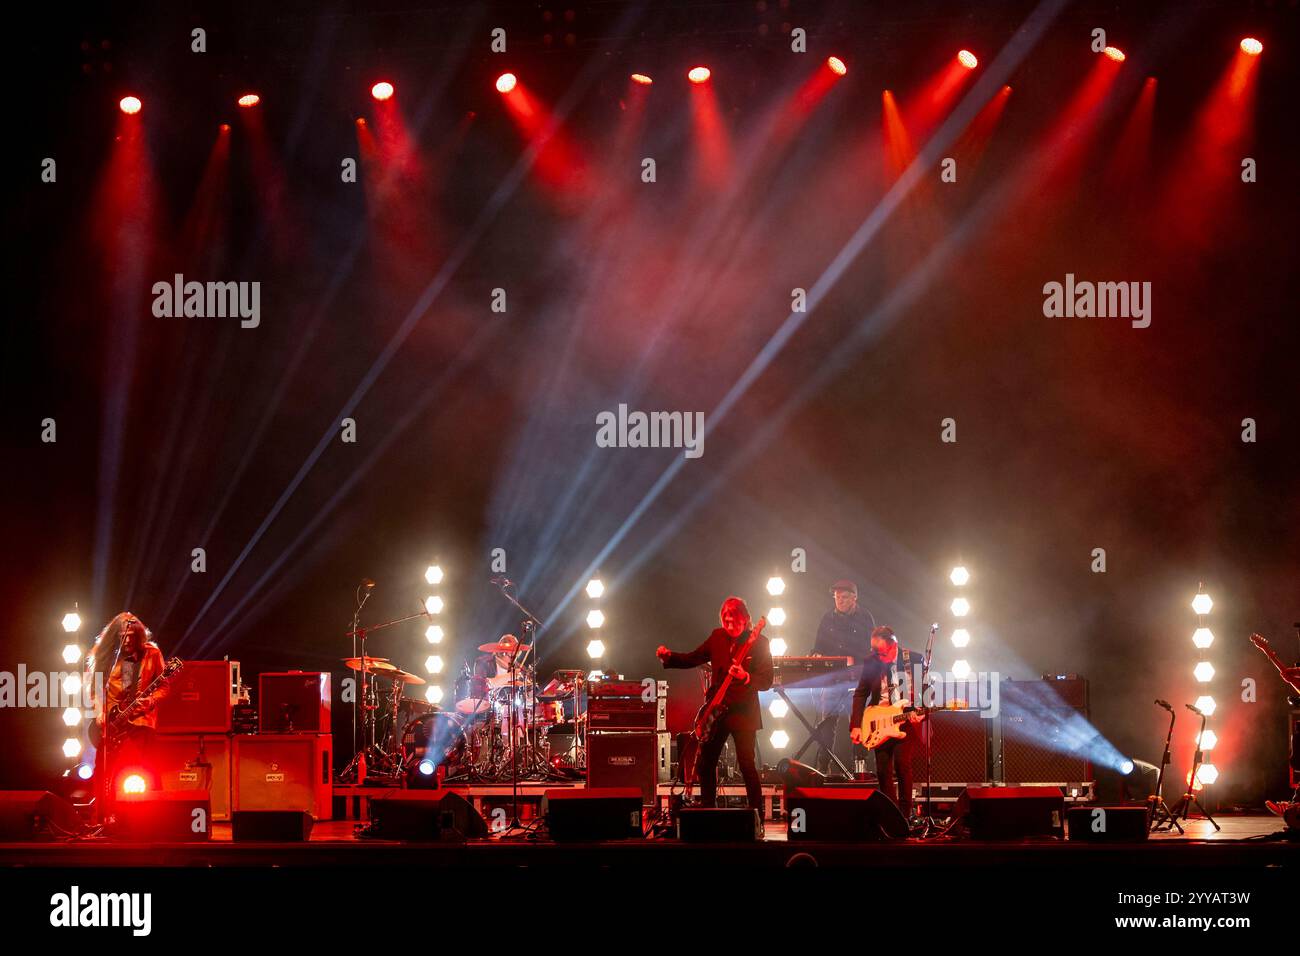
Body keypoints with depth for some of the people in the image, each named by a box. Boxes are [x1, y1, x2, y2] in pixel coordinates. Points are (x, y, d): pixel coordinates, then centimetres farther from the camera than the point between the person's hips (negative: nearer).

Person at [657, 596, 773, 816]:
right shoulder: (718, 637, 7)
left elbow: (767, 681, -11)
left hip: (743, 713, -5)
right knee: (704, 763, 8)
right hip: (716, 709, 5)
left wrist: (746, 678, -30)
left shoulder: (758, 643, -7)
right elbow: (693, 658, 15)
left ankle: (757, 819, -1)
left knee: (747, 765, -9)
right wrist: (668, 656, -1)